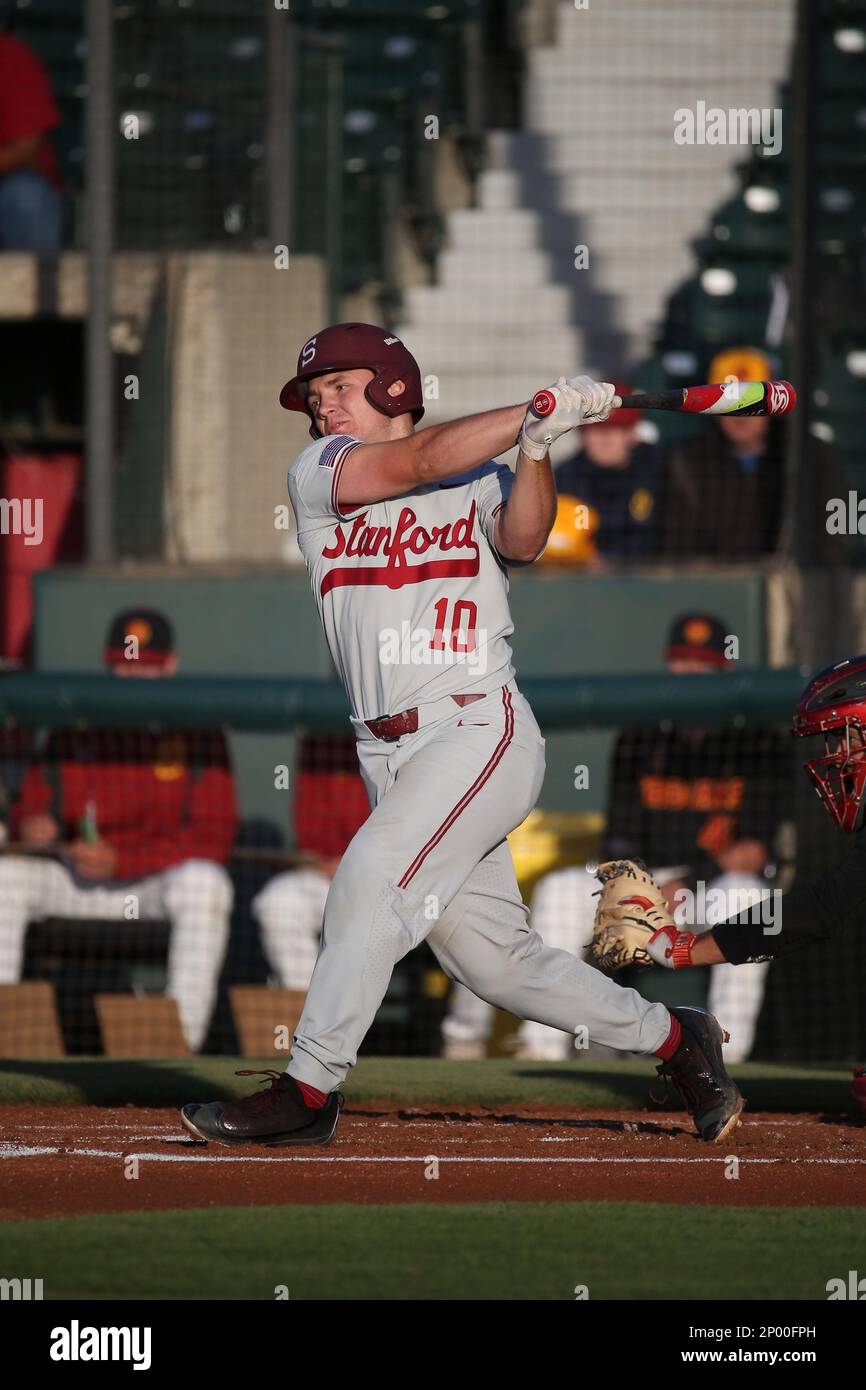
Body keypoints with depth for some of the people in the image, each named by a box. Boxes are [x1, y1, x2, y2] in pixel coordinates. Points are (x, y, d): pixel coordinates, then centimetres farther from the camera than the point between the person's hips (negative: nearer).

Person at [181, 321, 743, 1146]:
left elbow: (523, 539, -13)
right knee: (493, 959, 4)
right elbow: (416, 462, -7)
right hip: (389, 756, 4)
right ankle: (673, 1039, 21)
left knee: (374, 876, -23)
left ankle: (307, 1092, -19)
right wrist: (541, 413, -13)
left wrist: (536, 447, -28)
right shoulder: (318, 474, 9)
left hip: (481, 731, -4)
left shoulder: (484, 481, 7)